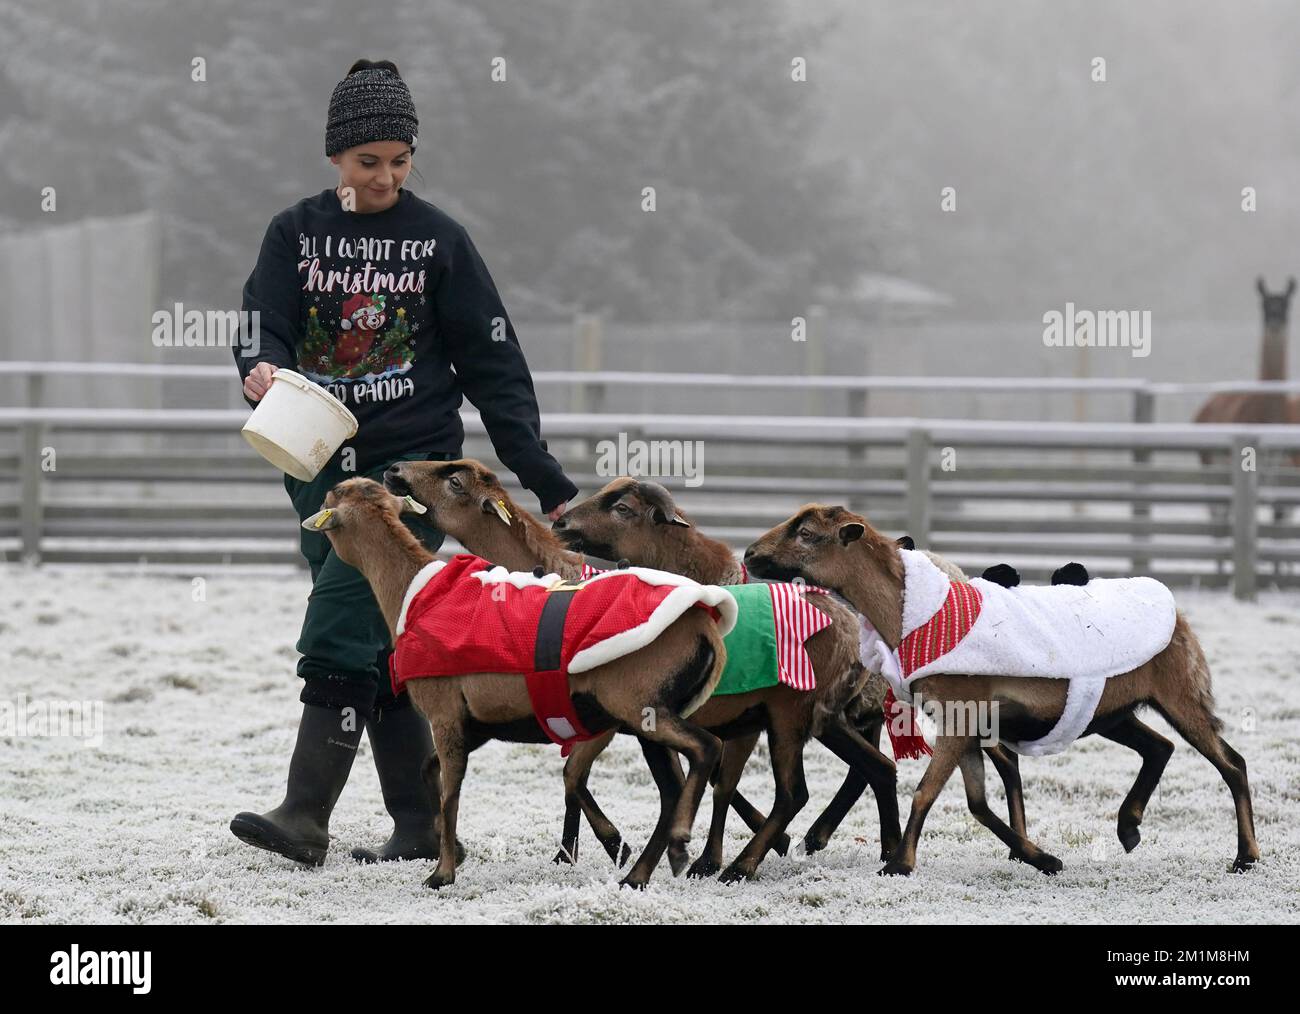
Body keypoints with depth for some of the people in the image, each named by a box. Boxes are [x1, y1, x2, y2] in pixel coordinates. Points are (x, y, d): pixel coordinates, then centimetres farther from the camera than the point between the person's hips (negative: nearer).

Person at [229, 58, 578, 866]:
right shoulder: (296, 234, 7)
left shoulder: (439, 239, 2)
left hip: (414, 463, -4)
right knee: (379, 648, 6)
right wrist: (259, 370, -26)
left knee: (341, 625, -17)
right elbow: (263, 331, 0)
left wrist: (547, 482, 1)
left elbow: (493, 367, 3)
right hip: (322, 465, 4)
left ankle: (306, 818, -23)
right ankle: (421, 825, 13)